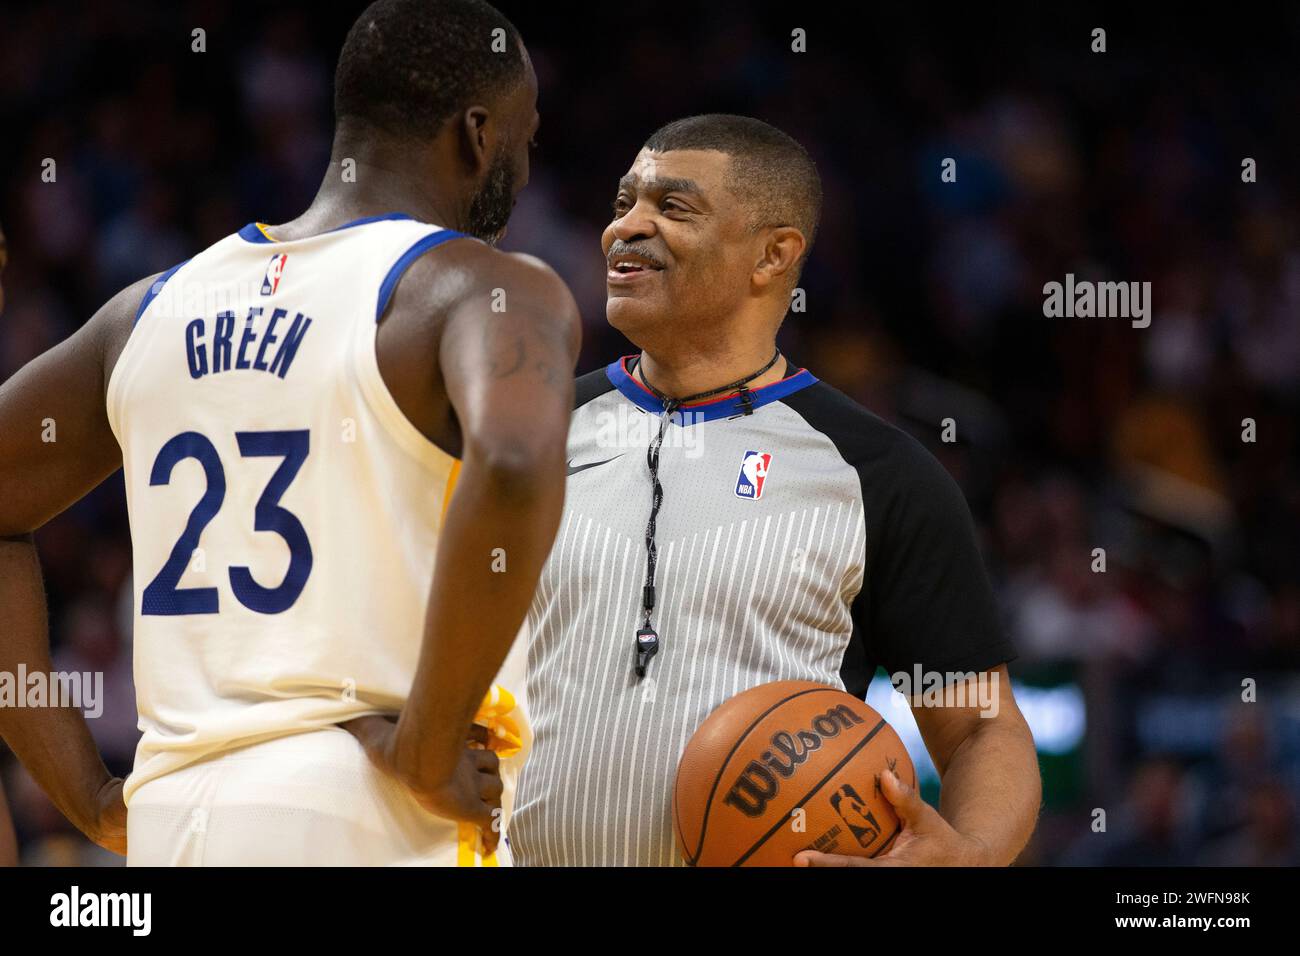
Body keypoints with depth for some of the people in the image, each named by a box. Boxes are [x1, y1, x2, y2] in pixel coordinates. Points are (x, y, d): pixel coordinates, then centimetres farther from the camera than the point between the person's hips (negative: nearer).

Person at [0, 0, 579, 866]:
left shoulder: (158, 307, 16)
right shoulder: (491, 290, -4)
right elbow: (514, 466, -25)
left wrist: (90, 794, 15)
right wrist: (428, 749, -16)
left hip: (167, 816, 6)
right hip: (361, 818, -6)